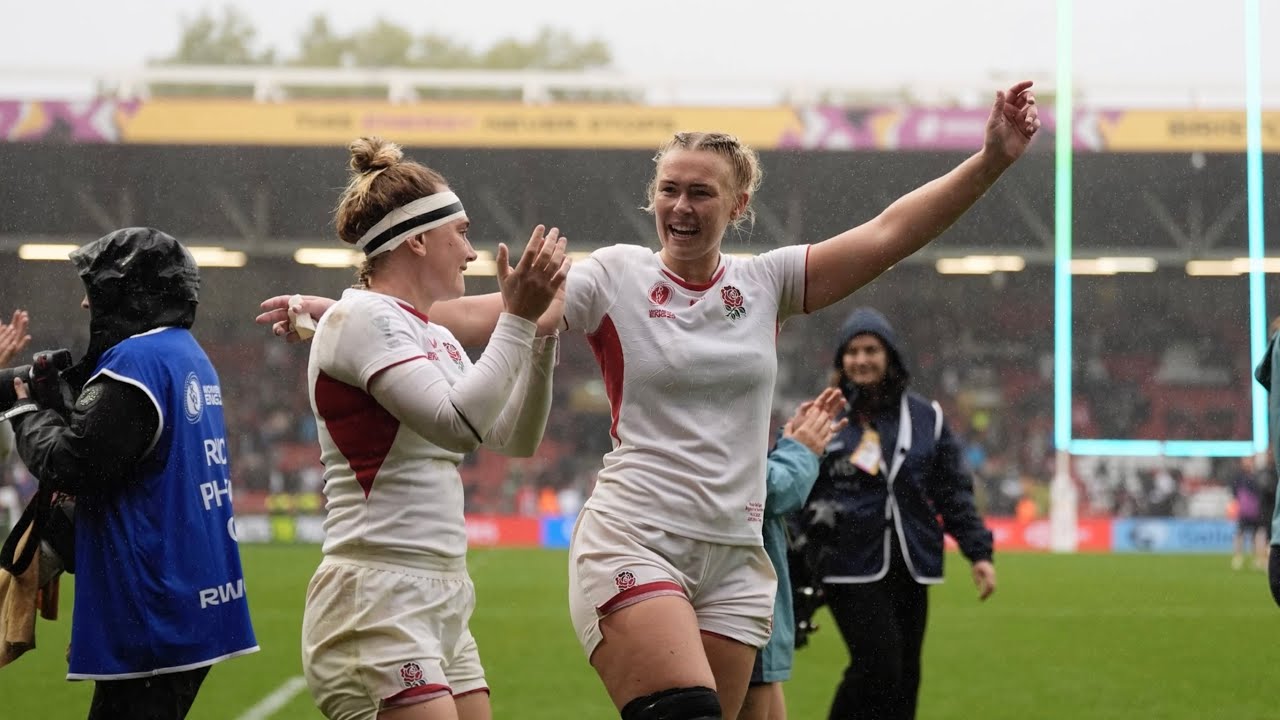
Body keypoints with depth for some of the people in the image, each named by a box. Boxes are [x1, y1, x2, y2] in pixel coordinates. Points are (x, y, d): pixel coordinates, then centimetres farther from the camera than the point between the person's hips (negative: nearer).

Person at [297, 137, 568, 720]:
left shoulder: (435, 336, 16)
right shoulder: (361, 317, -10)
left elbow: (516, 438, 19)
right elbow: (460, 424, -23)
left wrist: (542, 331, 9)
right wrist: (517, 317, -17)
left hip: (441, 605, 9)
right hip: (376, 605, -9)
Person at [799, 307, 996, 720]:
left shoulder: (926, 418, 9)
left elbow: (955, 493, 11)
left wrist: (978, 552, 3)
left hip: (910, 570, 3)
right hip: (851, 569, -3)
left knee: (904, 677, 5)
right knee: (879, 665, -17)